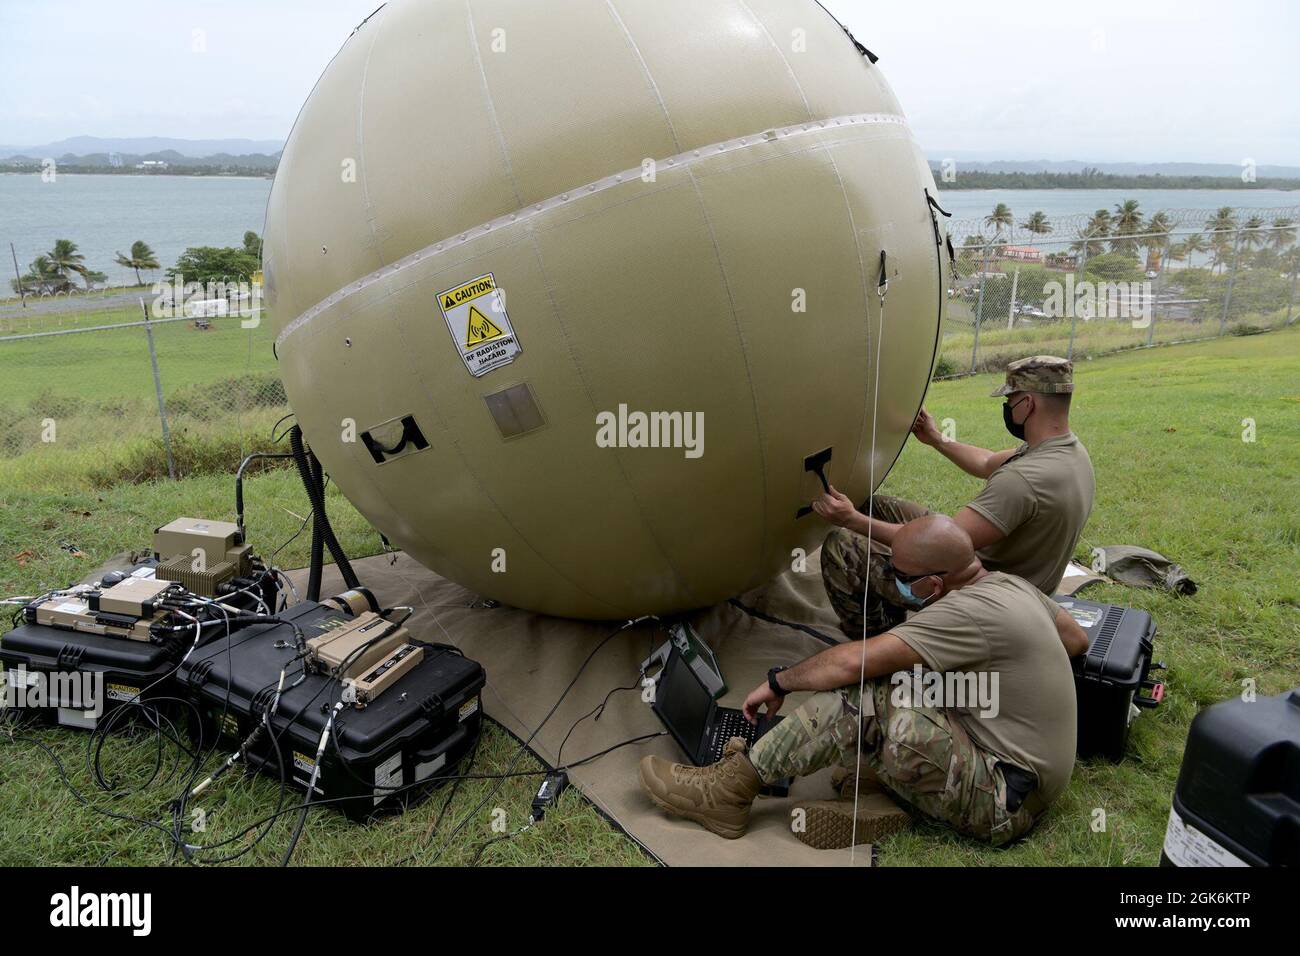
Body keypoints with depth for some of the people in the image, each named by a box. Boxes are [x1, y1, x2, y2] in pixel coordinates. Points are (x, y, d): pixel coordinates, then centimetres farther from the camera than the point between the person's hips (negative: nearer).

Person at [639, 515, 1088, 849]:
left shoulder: (971, 611, -26)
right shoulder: (1013, 584, 3)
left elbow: (852, 661, -30)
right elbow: (1077, 639, 22)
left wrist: (778, 682, -14)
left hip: (1002, 801, -10)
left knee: (860, 697, -25)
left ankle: (731, 788, -13)